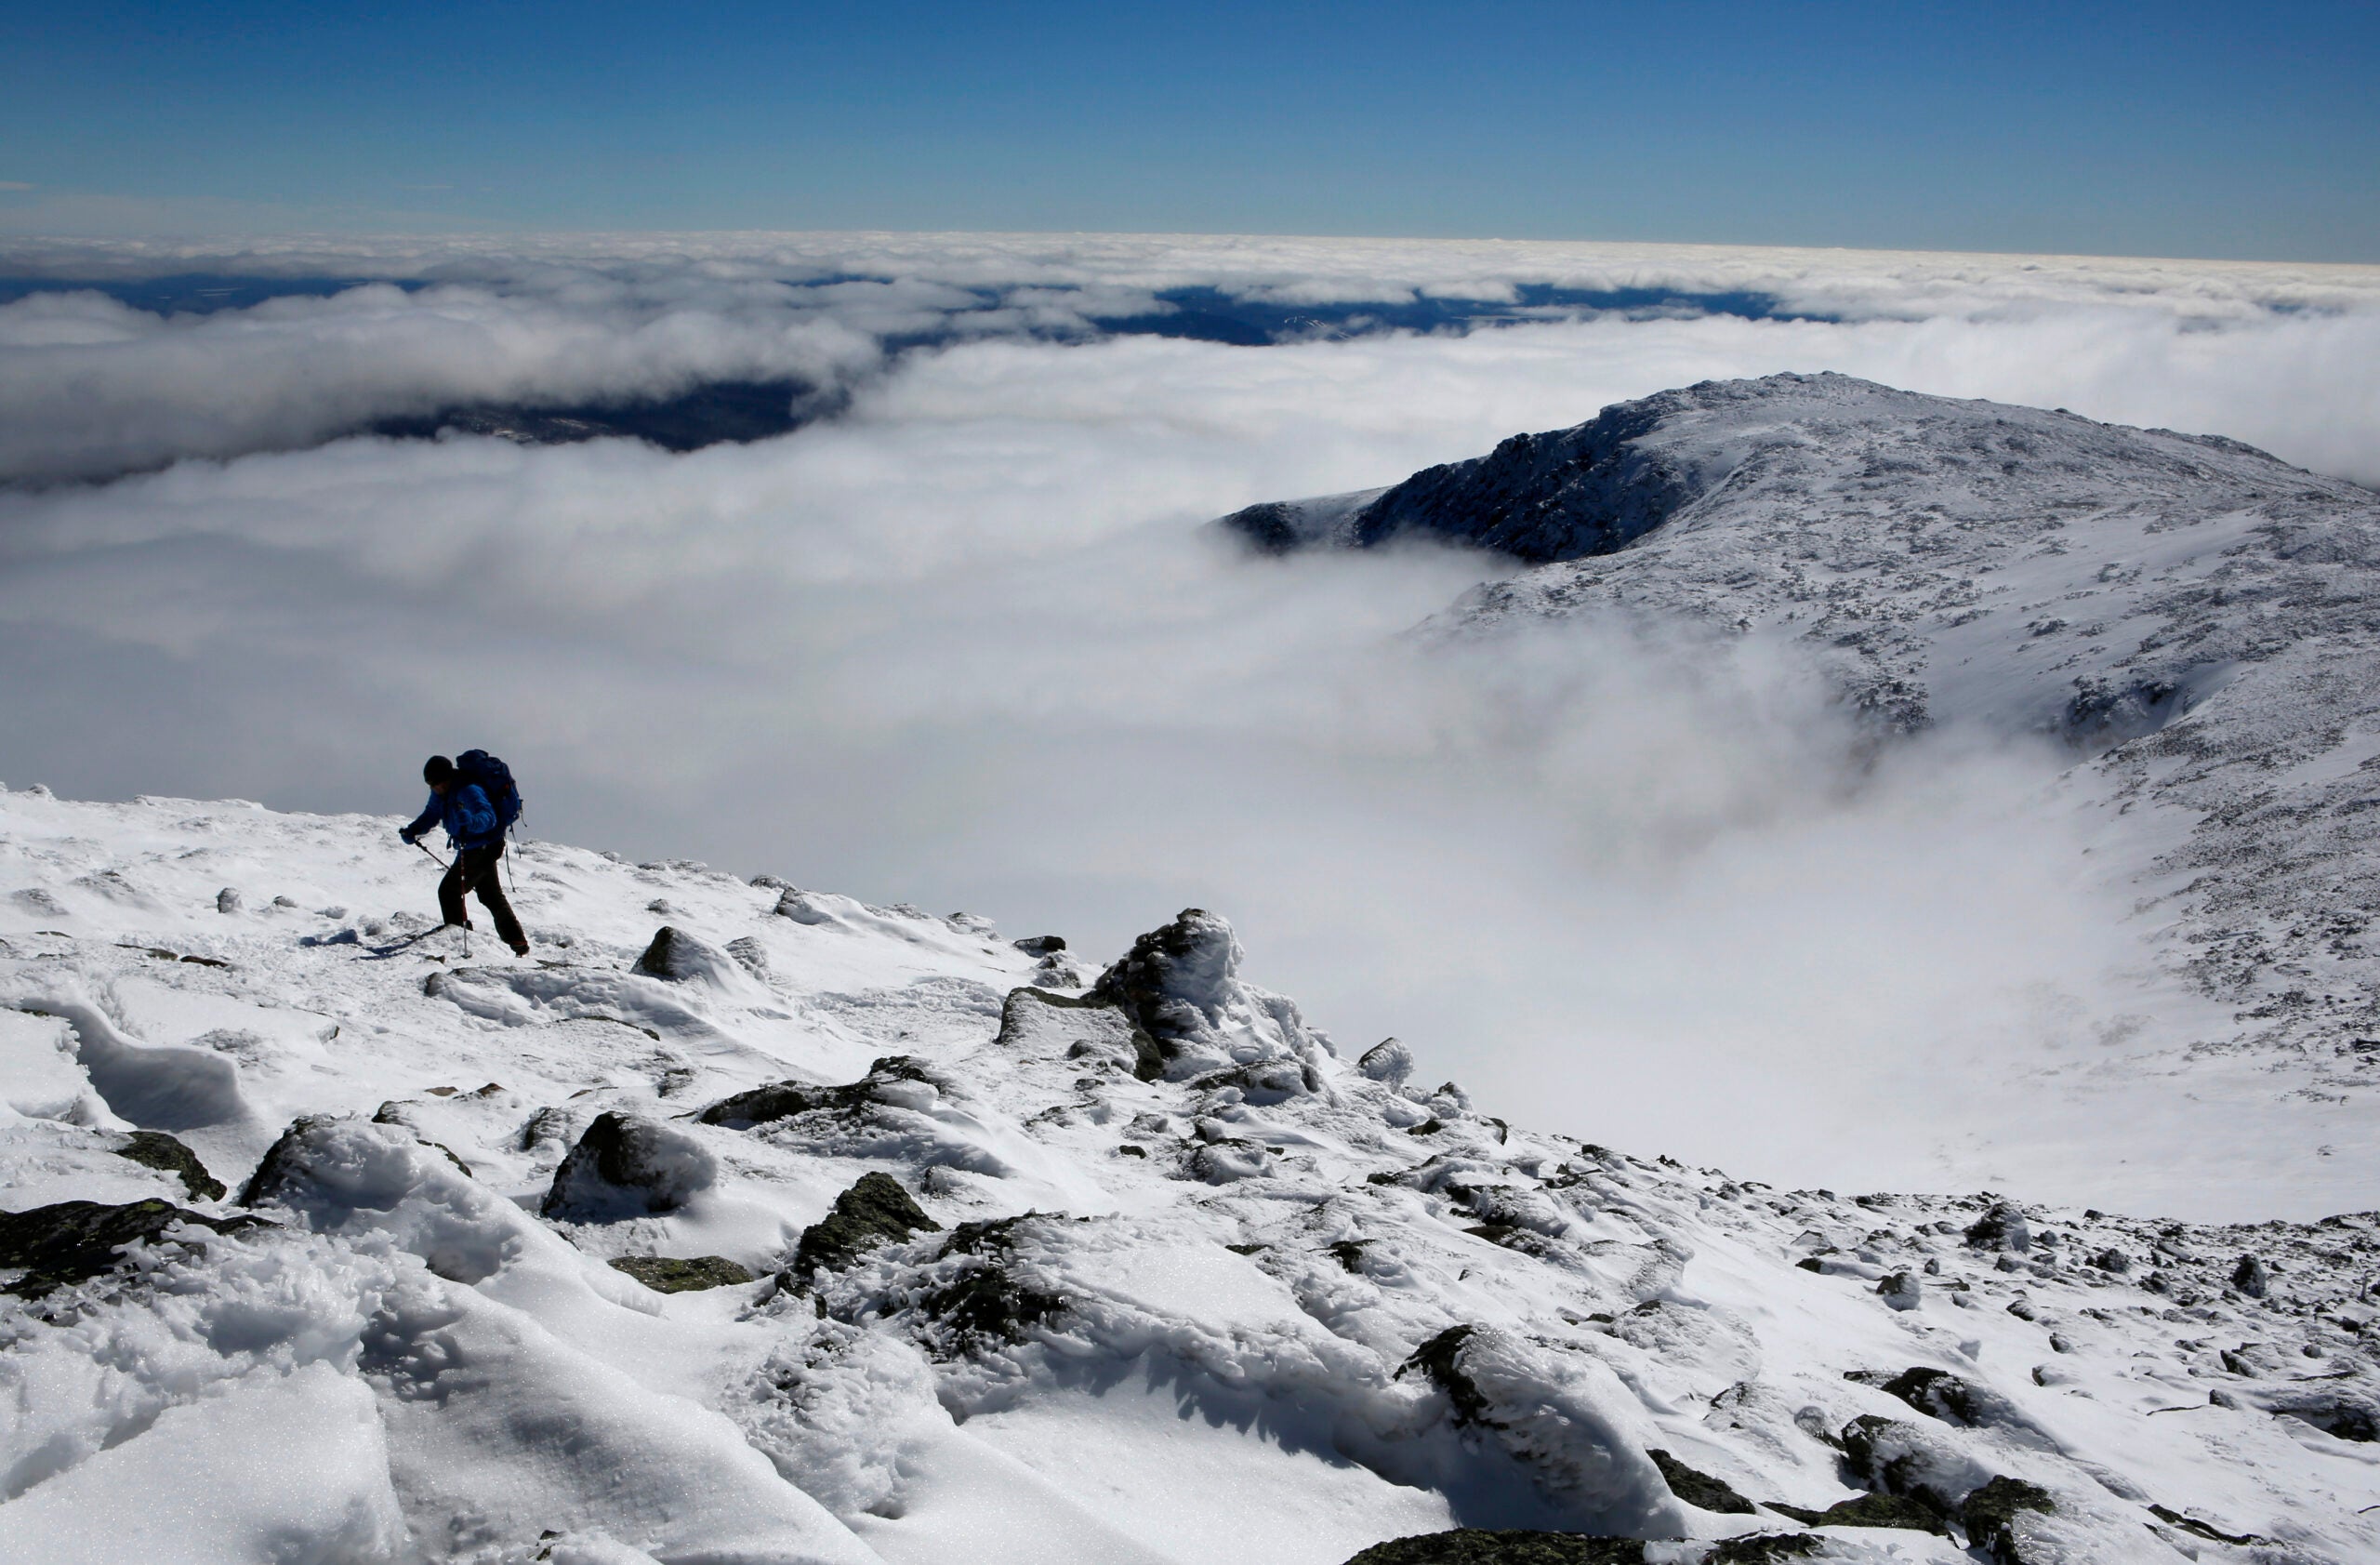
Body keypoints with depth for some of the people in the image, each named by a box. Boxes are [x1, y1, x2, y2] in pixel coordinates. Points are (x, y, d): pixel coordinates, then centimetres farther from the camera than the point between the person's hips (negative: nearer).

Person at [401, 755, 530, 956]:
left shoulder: (468, 791, -27)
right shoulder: (441, 793, 1)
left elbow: (489, 817, -36)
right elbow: (432, 815, 16)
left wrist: (471, 821, -57)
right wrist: (413, 831, 0)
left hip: (481, 848, -10)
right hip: (479, 848, 10)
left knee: (449, 891, -10)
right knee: (492, 896, 17)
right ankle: (518, 942, 23)